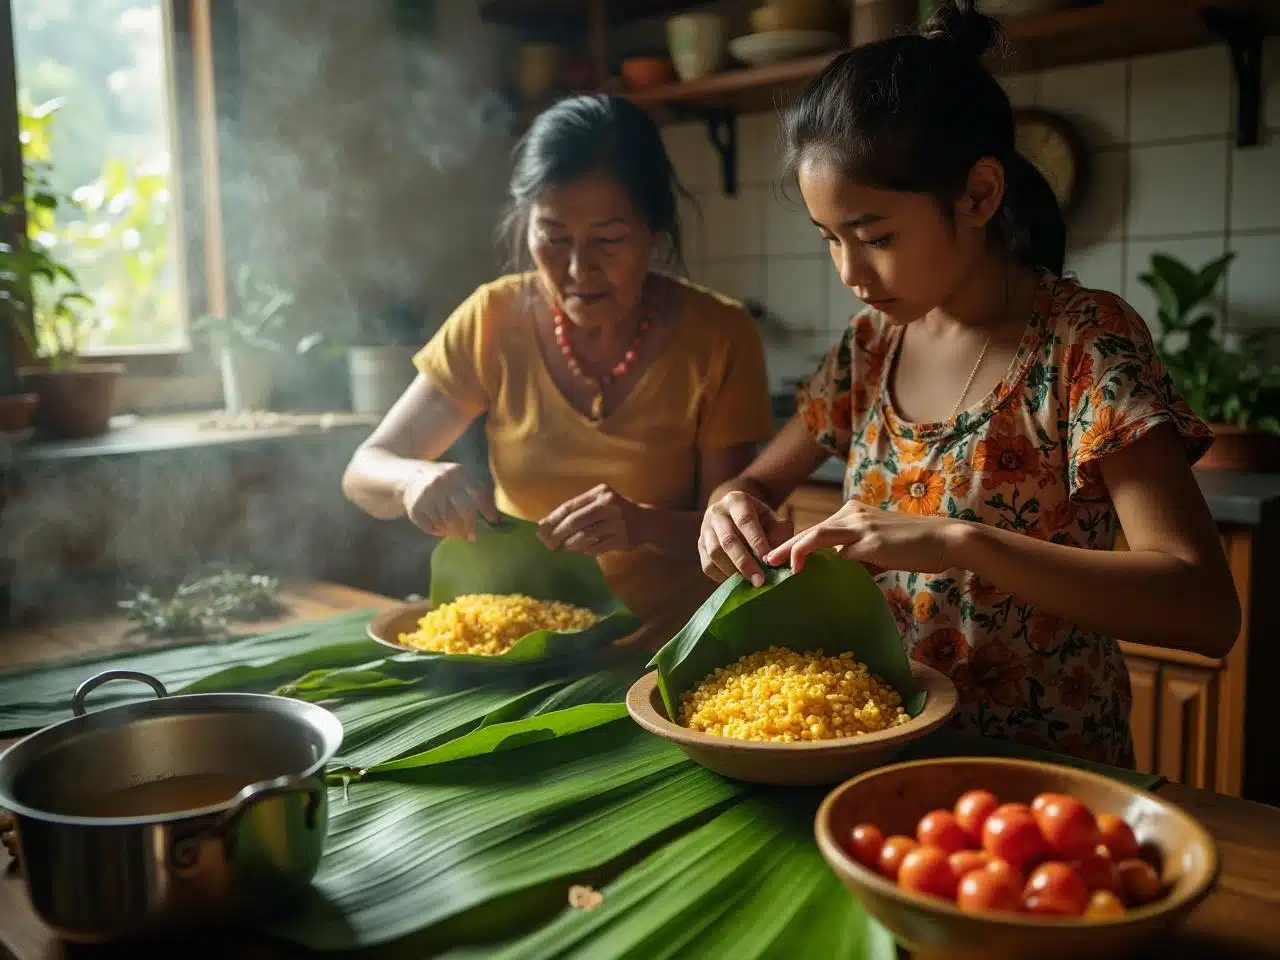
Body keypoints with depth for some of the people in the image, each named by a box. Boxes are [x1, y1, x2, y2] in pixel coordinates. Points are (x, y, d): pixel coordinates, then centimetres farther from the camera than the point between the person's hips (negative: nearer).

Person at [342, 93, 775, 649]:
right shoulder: (494, 320, -6)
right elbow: (363, 474, -3)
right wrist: (415, 478, -26)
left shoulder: (718, 337, -9)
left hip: (662, 649, -2)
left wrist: (644, 525, -28)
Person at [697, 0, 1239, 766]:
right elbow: (765, 478, 15)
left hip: (1047, 768, -4)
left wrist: (958, 541, -30)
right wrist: (737, 504, -8)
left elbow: (1209, 609, -20)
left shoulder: (1086, 340, -12)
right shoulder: (873, 342, 4)